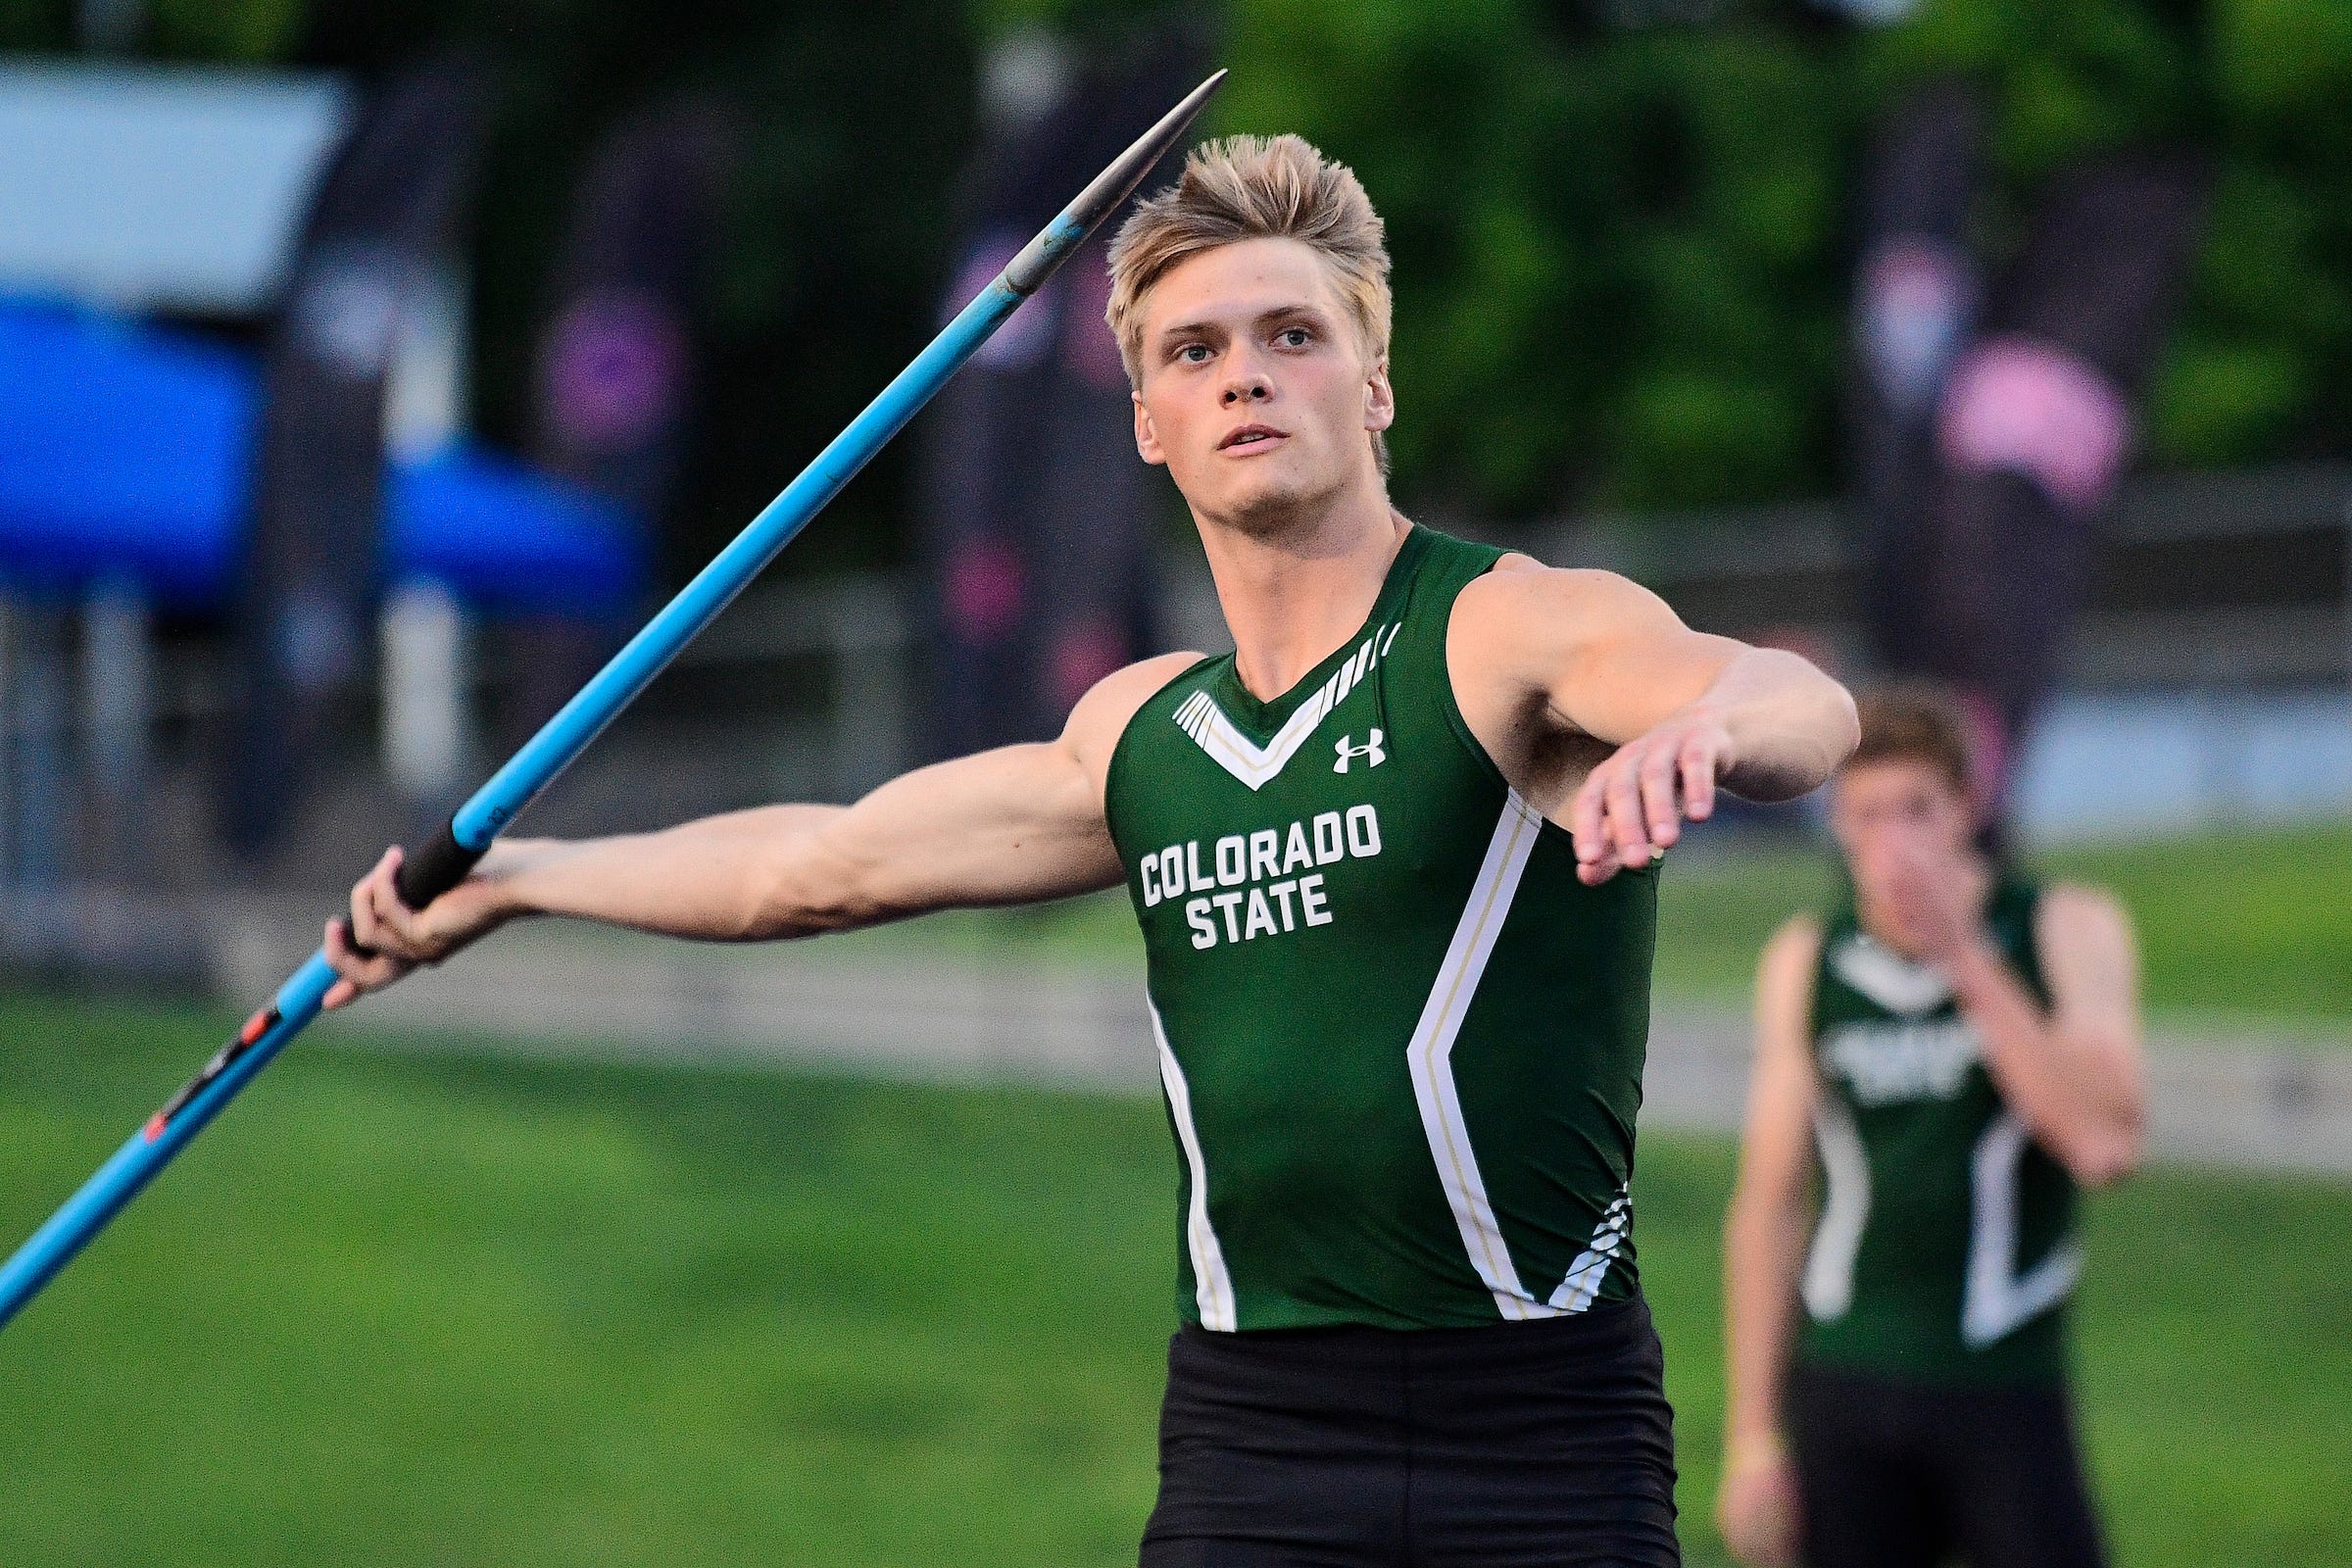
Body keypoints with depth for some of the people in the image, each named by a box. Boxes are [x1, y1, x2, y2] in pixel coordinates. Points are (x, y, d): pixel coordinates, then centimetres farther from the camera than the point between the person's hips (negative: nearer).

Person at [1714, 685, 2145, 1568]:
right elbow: (1768, 1204, 9)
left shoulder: (2068, 931, -2)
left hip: (2005, 1392, -2)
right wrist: (1751, 1435, 6)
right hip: (1842, 1388, 2)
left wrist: (1964, 956, -19)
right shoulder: (1806, 961, 6)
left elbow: (2104, 1144, -17)